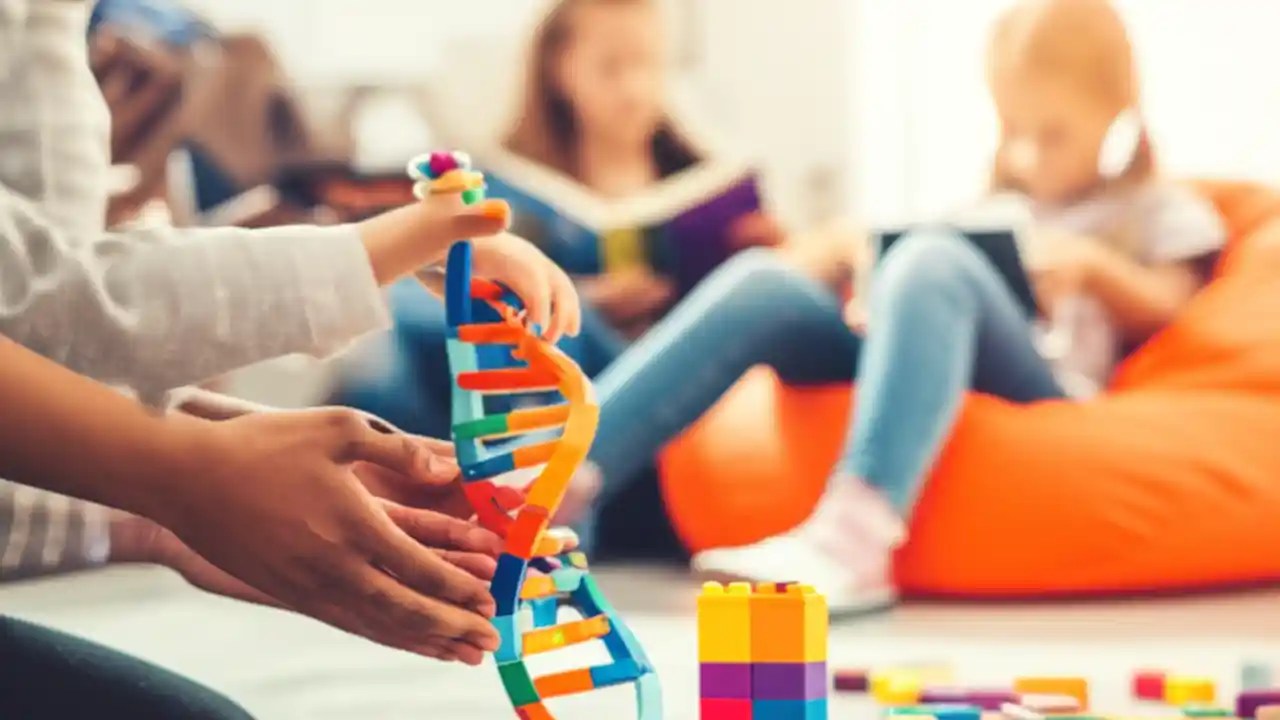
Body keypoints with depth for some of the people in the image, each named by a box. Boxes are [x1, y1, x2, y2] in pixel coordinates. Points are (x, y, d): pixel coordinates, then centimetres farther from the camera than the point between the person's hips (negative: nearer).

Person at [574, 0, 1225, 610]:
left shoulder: (1154, 210, 23)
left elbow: (1166, 311, 9)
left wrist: (1094, 264, -7)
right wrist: (877, 303, 3)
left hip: (1039, 389, -5)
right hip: (935, 375, 5)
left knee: (931, 260, -35)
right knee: (761, 283, -20)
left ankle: (853, 541, -57)